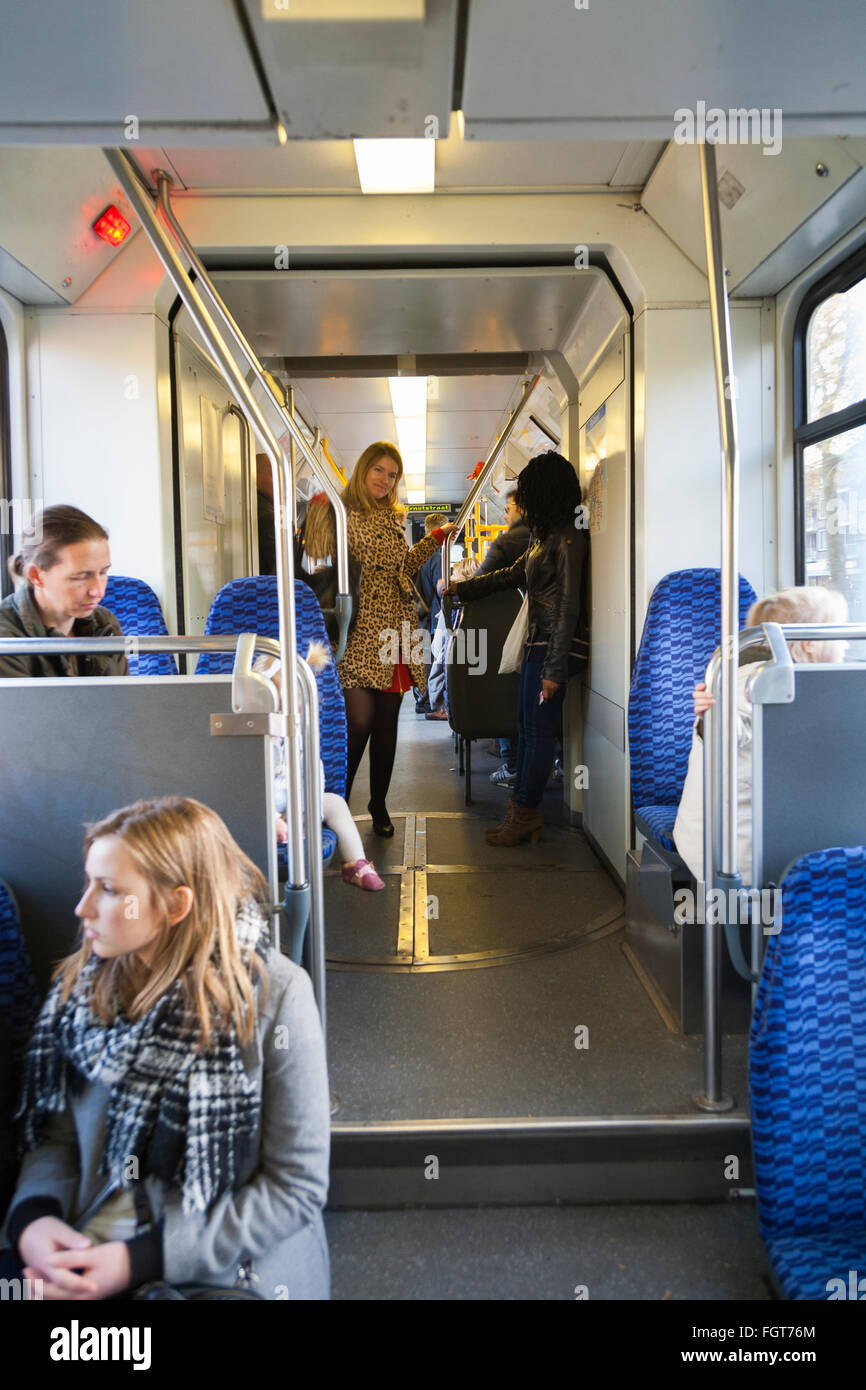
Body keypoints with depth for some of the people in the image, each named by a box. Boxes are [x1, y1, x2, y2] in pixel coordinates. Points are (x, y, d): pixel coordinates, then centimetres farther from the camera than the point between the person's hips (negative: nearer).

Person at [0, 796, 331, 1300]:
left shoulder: (276, 995, -15)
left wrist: (142, 1260, -16)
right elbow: (57, 1135, 8)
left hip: (231, 1275, -3)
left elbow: (299, 1187, -12)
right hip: (87, 1260, 4)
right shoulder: (80, 984, 1)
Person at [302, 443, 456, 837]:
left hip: (396, 629, 6)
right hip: (361, 631, -6)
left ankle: (378, 803, 22)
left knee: (387, 722, 9)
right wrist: (320, 510, -22)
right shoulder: (341, 513, -2)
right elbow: (323, 562, -13)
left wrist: (436, 538, 20)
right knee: (360, 720, -9)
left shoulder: (393, 517, 17)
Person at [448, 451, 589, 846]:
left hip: (556, 647, -9)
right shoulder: (547, 536, 16)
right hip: (537, 643, 9)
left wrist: (554, 669, -19)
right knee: (528, 727, 9)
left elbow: (569, 606, -17)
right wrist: (462, 588, 35)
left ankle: (525, 814, 5)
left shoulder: (568, 538, -13)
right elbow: (512, 575, 30)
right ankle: (524, 810, 15)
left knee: (539, 729, -3)